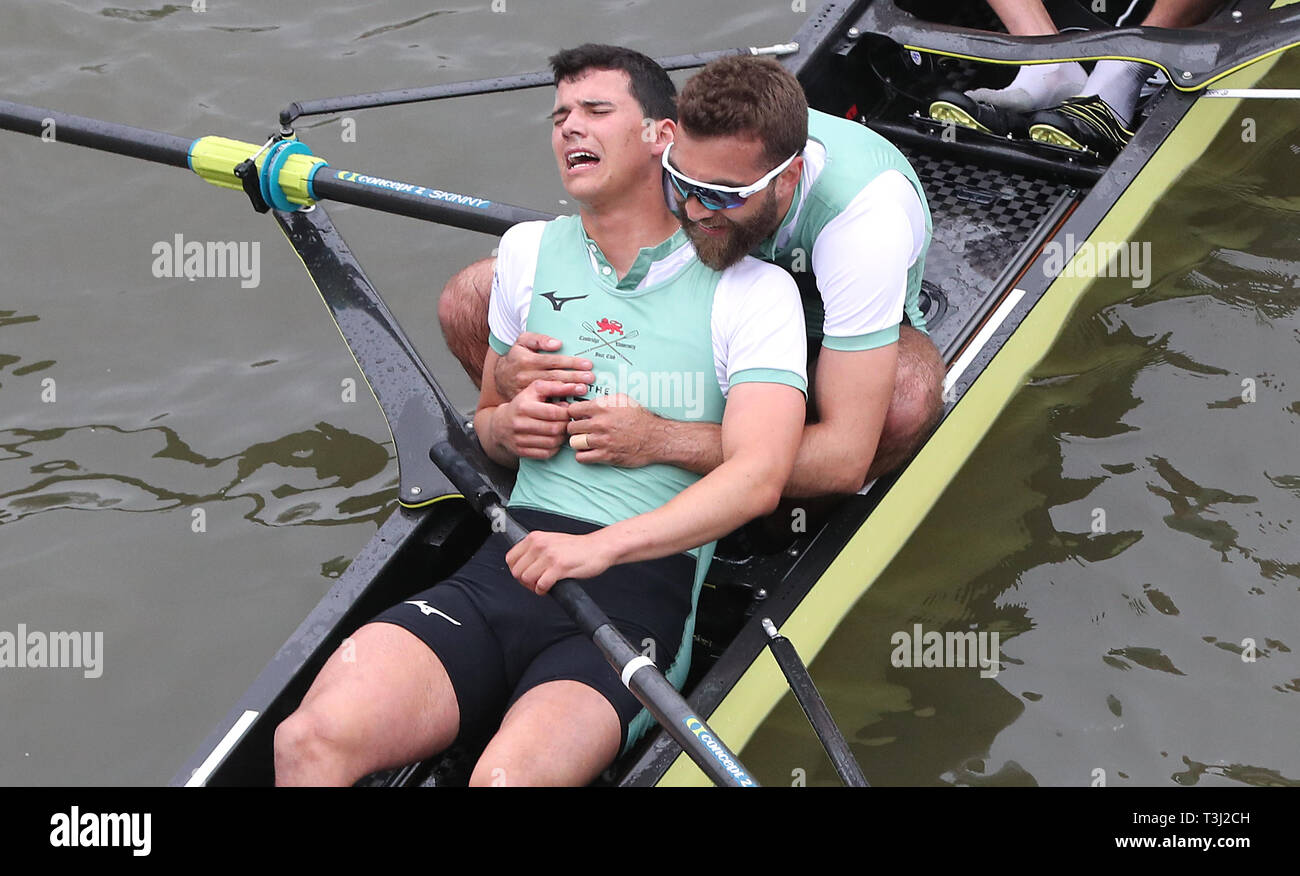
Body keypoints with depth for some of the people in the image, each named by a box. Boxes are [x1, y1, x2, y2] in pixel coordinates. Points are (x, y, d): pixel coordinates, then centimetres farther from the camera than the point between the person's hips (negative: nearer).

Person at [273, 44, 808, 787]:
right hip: (505, 569, 4)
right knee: (313, 738, -24)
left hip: (641, 593, -4)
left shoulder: (752, 291, 2)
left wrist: (601, 546, -24)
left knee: (505, 778, -35)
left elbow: (759, 476, -11)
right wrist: (505, 427, 4)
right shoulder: (530, 252, 17)